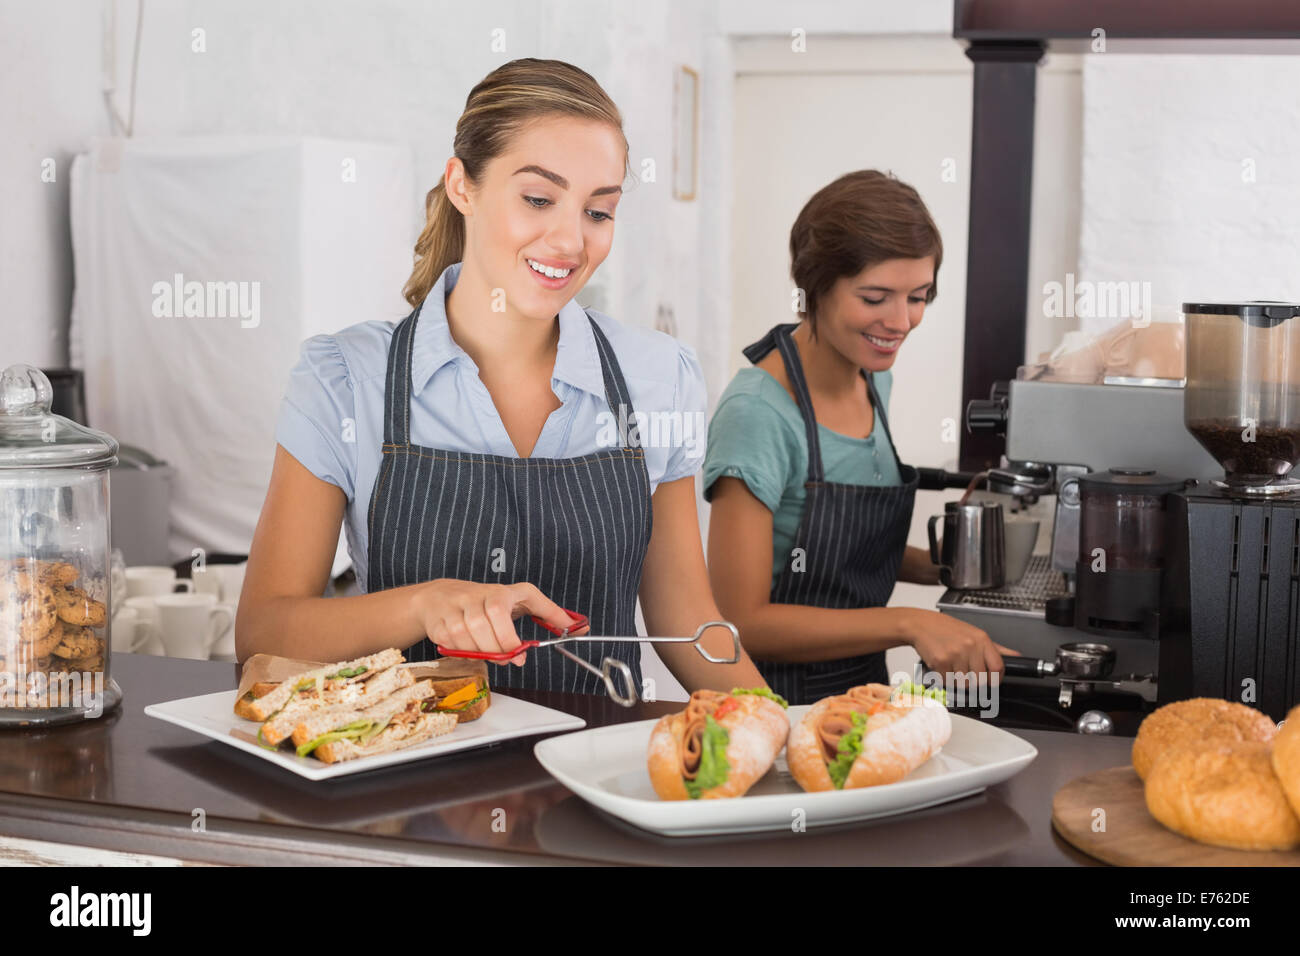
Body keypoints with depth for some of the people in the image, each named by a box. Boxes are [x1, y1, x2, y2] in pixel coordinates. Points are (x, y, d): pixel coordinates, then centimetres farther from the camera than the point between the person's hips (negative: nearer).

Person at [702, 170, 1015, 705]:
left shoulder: (873, 378, 7)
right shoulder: (758, 413, -17)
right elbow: (742, 621, -19)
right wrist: (908, 625, -22)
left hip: (864, 690, 7)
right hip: (779, 703, -7)